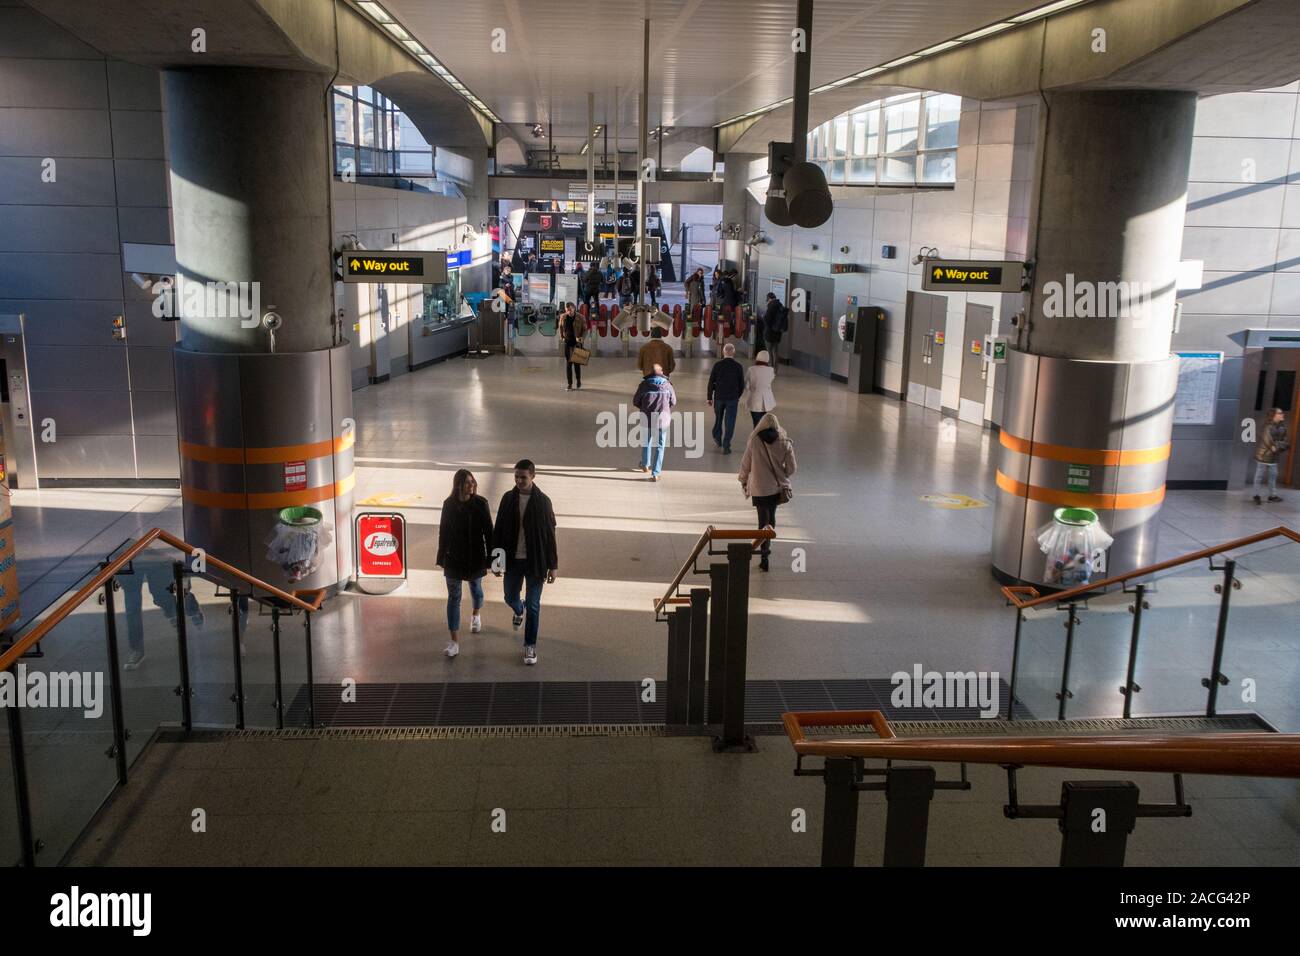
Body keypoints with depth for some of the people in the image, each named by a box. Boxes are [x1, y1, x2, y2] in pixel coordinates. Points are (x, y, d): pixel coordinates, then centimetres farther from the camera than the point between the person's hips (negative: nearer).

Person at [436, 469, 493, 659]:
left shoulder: (480, 503, -10)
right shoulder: (449, 504, -6)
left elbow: (488, 531, -6)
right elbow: (443, 531, 2)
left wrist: (490, 557, -7)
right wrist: (441, 557, 5)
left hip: (475, 557, 0)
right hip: (453, 558, 0)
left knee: (476, 588, 20)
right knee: (453, 597, 0)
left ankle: (476, 615, 53)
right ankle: (455, 641, 2)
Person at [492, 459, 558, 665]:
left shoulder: (542, 501, -8)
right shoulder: (508, 498, -1)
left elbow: (549, 535, -5)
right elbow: (498, 530, 5)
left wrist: (553, 565, -6)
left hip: (535, 562, -3)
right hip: (512, 560, 3)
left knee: (533, 606, 2)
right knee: (510, 599, 16)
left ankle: (530, 646, 15)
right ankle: (520, 611, 52)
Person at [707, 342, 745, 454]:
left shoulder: (717, 365, -7)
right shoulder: (738, 366, -6)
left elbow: (711, 382, -6)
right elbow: (742, 384, 0)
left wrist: (709, 397, 4)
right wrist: (738, 396, 16)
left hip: (719, 397, 1)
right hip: (732, 398, -1)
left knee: (718, 418, 23)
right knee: (729, 423, 2)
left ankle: (717, 439, 38)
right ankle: (726, 446, -1)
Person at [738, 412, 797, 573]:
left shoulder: (754, 441, -8)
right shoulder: (785, 443, -4)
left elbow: (745, 464, -1)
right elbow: (791, 468, -1)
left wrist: (743, 481, 15)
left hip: (759, 488, -2)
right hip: (778, 487, 2)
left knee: (763, 520, 4)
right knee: (771, 517, 21)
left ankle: (764, 555, -2)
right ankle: (766, 546, 33)